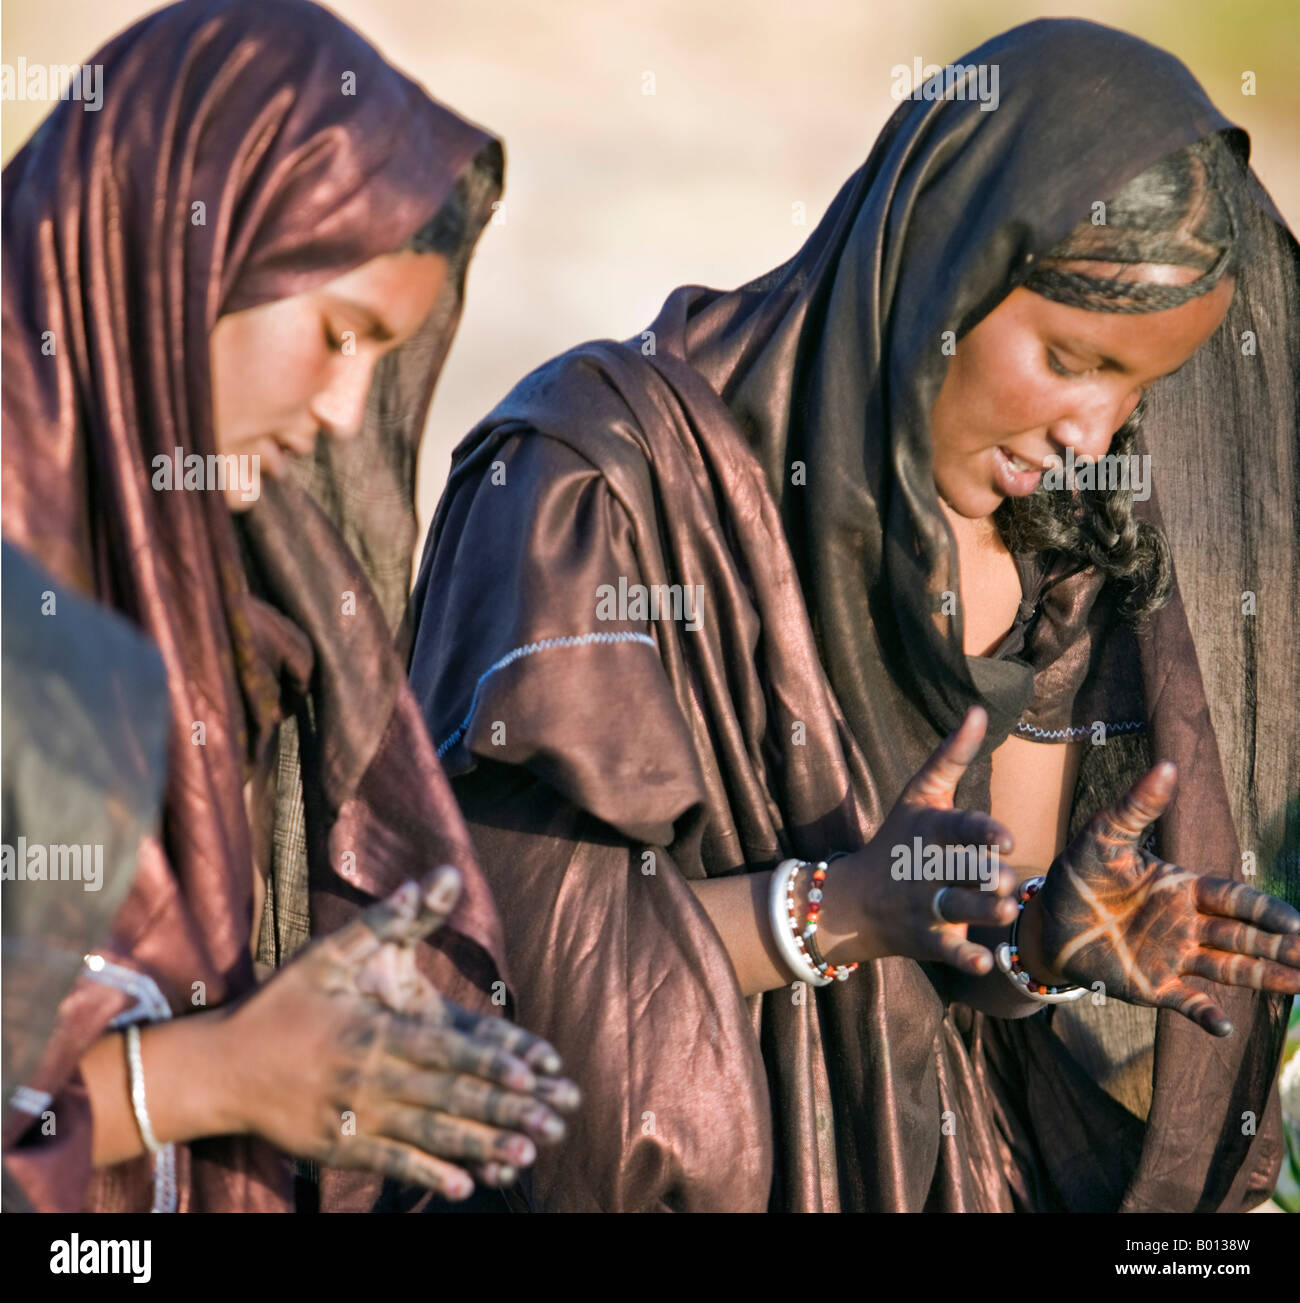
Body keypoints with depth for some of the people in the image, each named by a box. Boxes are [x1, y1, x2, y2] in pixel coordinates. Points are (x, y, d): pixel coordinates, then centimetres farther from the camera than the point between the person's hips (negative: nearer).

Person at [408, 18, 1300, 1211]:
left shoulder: (1069, 559, 2)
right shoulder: (604, 477, -16)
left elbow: (971, 950, 6)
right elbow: (495, 916, -20)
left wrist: (1051, 940, -15)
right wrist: (843, 907, -29)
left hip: (936, 1166, 5)